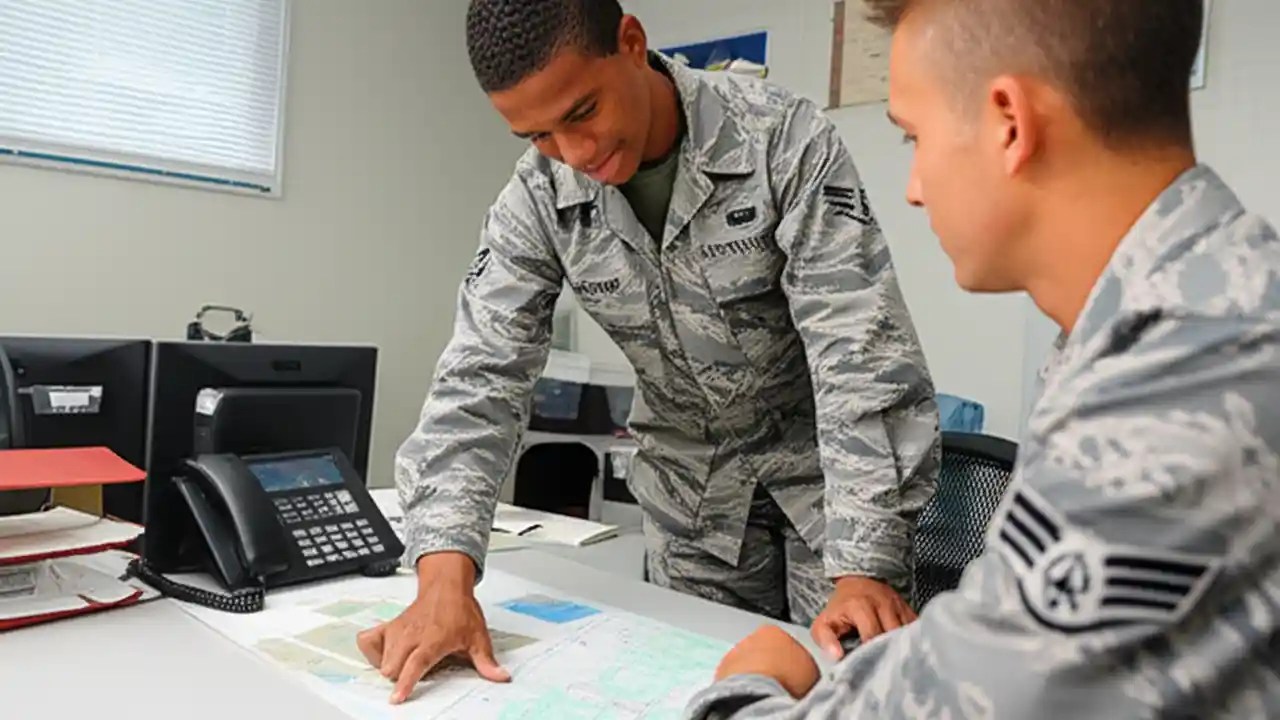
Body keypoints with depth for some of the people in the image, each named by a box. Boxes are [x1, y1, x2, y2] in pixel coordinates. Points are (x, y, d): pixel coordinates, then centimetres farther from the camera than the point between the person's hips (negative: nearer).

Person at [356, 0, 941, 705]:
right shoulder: (536, 201, -14)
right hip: (690, 477, 3)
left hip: (826, 459, -2)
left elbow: (861, 354, -27)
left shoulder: (784, 139, -23)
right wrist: (445, 575, -32)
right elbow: (479, 377, -18)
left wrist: (864, 567, -33)